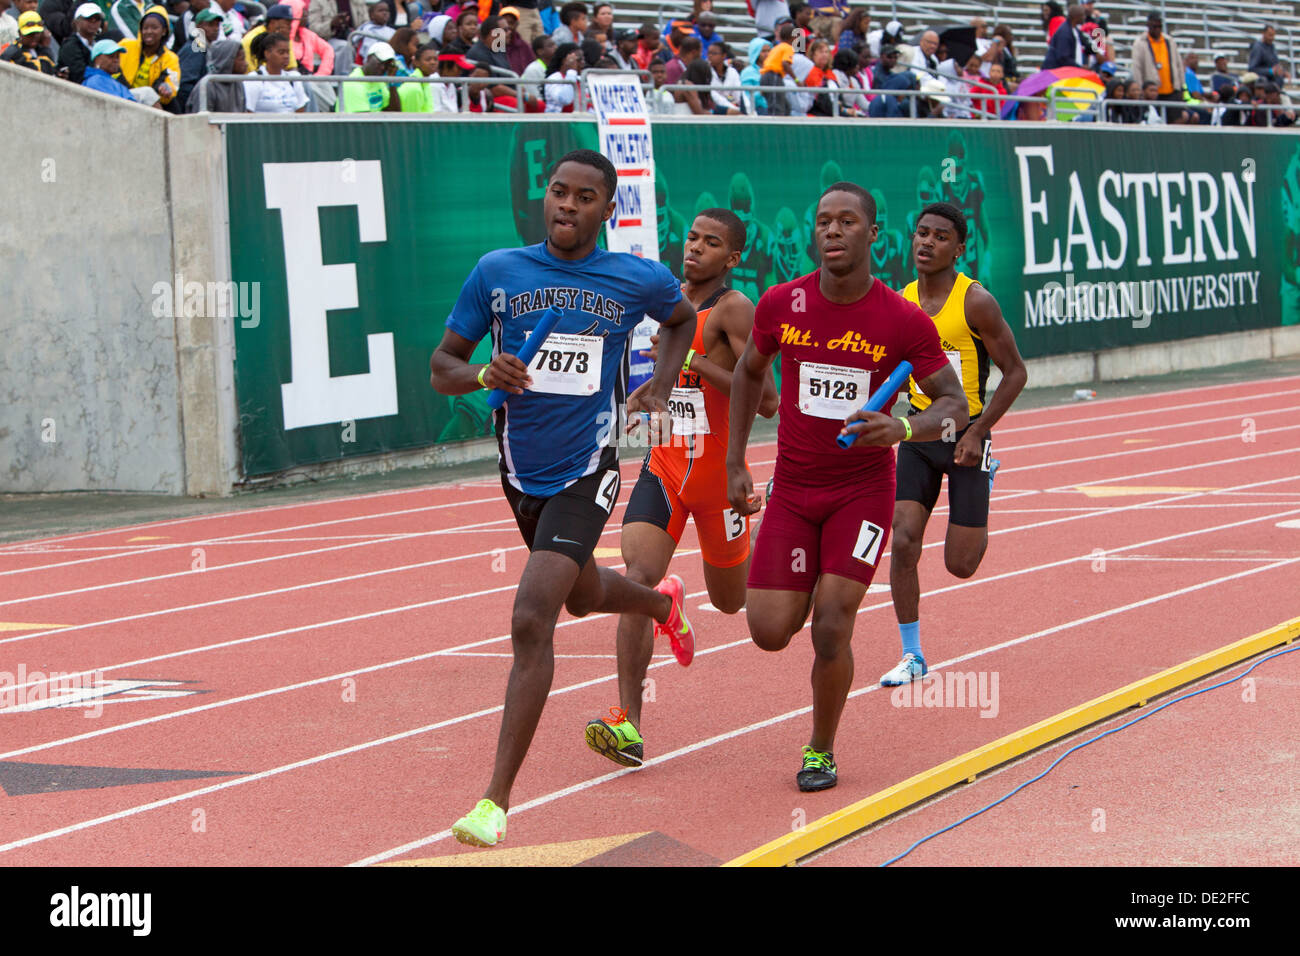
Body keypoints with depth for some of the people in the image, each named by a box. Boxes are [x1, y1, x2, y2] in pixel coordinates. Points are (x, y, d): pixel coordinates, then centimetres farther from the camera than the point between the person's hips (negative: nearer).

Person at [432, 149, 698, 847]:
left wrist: (662, 383, 5)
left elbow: (682, 317, 20)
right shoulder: (496, 272, -3)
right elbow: (441, 367, 0)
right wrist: (482, 375, -21)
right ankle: (664, 602, 65)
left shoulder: (638, 280, -4)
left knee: (531, 621, -20)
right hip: (522, 470, 4)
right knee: (581, 595, 27)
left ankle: (497, 800, -16)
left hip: (586, 471, -4)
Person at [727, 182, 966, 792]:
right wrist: (735, 464, 8)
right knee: (769, 632, -4)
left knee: (830, 630, -14)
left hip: (863, 491, -2)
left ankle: (822, 750, 11)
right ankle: (807, 593, 34)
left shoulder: (905, 323, -12)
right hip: (792, 489, 3)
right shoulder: (782, 304, -5)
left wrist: (902, 430, -29)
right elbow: (749, 373, 12)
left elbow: (955, 406, -8)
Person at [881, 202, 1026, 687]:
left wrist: (977, 433, -15)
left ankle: (986, 480, 36)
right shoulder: (901, 302, 0)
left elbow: (1015, 372, -9)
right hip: (918, 434, 4)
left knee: (960, 564, 2)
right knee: (903, 542, -12)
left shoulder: (975, 302, -15)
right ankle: (912, 655, 2)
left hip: (966, 436, -4)